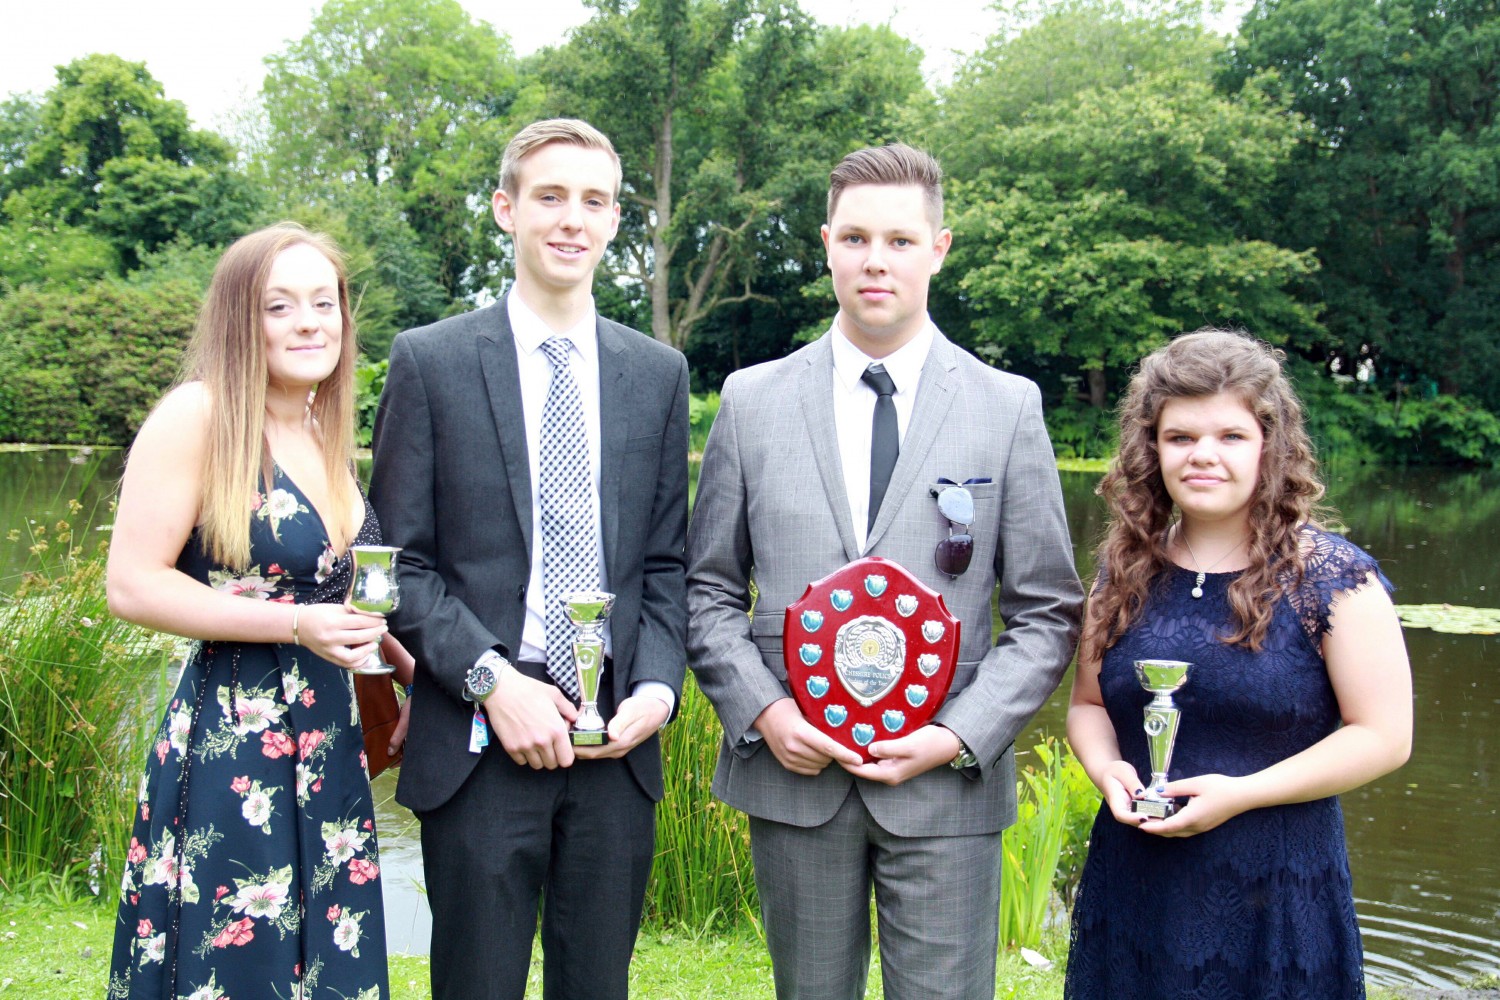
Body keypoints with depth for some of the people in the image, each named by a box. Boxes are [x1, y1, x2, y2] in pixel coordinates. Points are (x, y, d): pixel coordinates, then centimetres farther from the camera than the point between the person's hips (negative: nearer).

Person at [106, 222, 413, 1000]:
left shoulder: (327, 436, 13)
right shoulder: (197, 415, -10)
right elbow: (132, 585, -15)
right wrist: (296, 625, -20)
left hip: (327, 744, 7)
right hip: (230, 745, -7)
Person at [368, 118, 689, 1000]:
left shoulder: (659, 373, 10)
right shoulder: (432, 361, 0)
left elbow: (666, 563, 10)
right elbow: (400, 562, -2)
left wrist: (657, 686, -6)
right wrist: (492, 680, -14)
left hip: (617, 745, 3)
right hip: (480, 747, -3)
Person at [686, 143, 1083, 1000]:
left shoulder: (1009, 407, 1)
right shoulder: (752, 401, 4)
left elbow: (1049, 613, 2)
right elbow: (709, 591, 7)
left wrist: (958, 736, -10)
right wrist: (762, 711, -8)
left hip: (946, 784, -1)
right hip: (792, 773, 1)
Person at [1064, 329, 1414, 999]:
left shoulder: (1331, 577, -8)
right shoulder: (1126, 571, 4)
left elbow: (1383, 736, -9)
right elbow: (1089, 702, 14)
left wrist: (1241, 793, -17)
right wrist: (1108, 769, -9)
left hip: (1276, 896, -3)